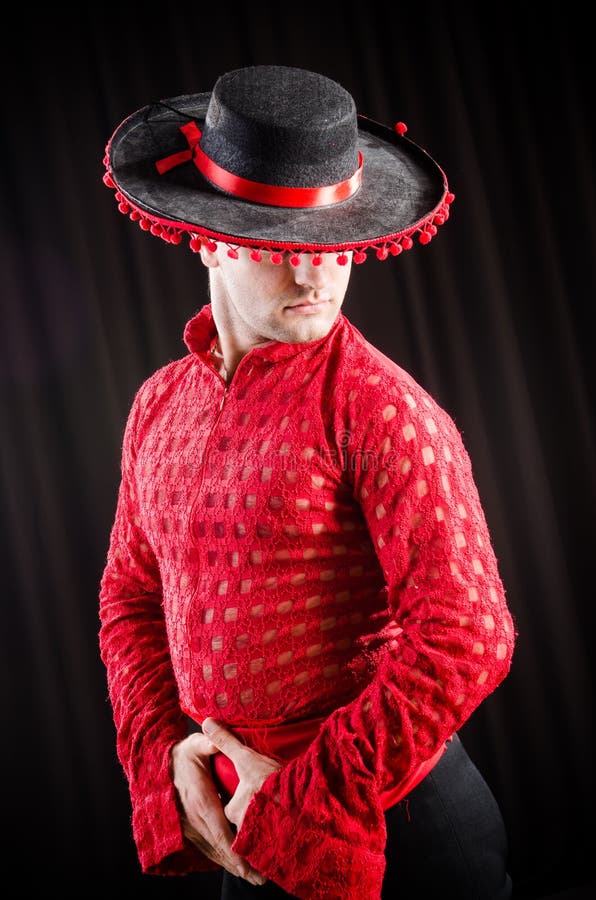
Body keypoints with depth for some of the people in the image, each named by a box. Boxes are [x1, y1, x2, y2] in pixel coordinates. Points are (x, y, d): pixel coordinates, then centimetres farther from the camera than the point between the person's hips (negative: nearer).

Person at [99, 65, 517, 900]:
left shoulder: (381, 407, -16)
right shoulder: (159, 404, 3)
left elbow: (468, 638, -21)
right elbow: (131, 595, 11)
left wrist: (299, 796, -16)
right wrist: (170, 754, -4)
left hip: (382, 823, -5)